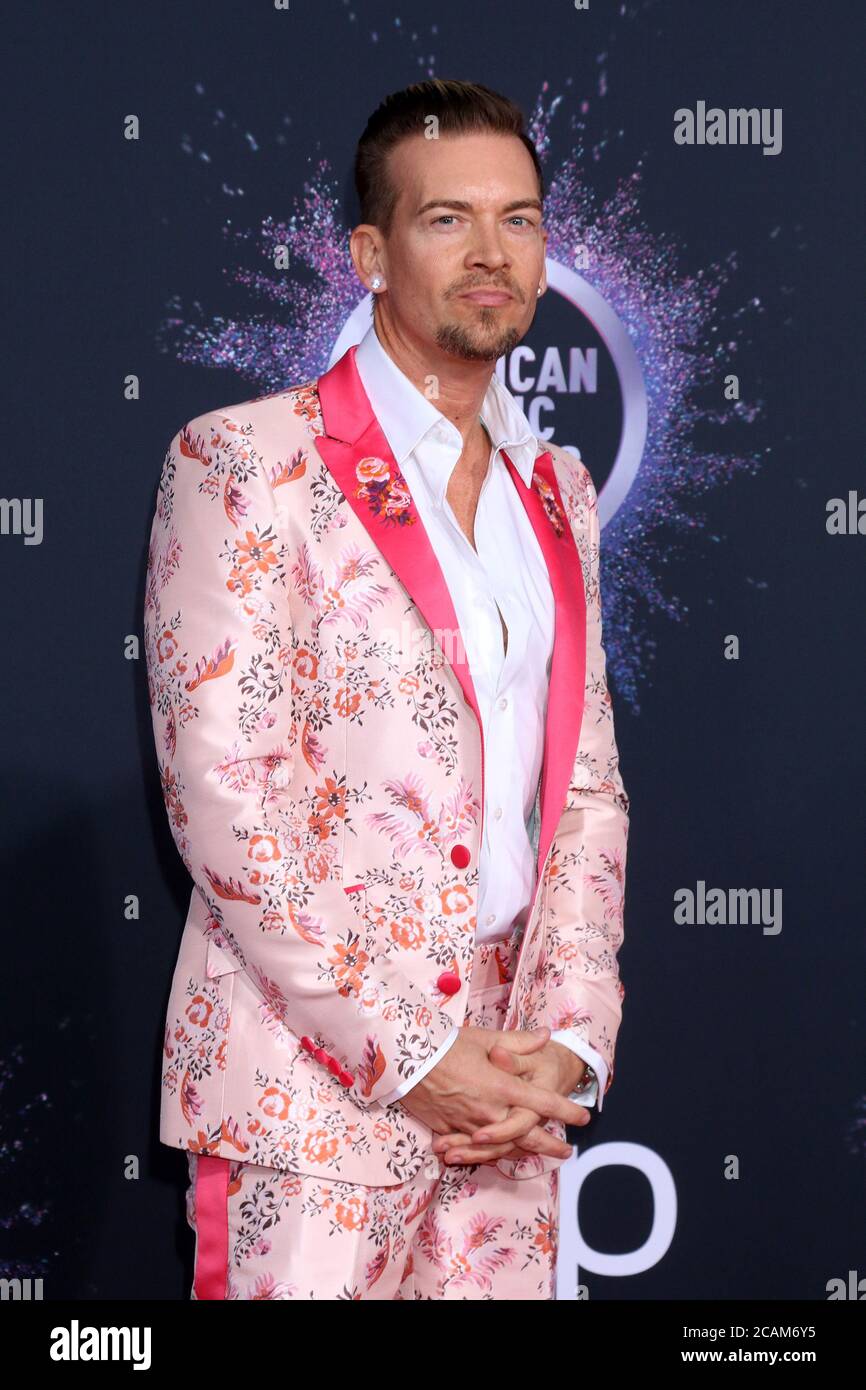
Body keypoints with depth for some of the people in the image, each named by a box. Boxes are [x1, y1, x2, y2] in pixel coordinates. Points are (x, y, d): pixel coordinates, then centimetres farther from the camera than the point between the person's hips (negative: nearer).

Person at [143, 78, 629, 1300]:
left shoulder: (557, 492, 14)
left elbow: (589, 788, 12)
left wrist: (565, 1039, -3)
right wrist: (412, 1054, -14)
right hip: (312, 1085, -5)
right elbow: (221, 793, -13)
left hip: (507, 1088, 5)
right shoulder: (244, 462, -6)